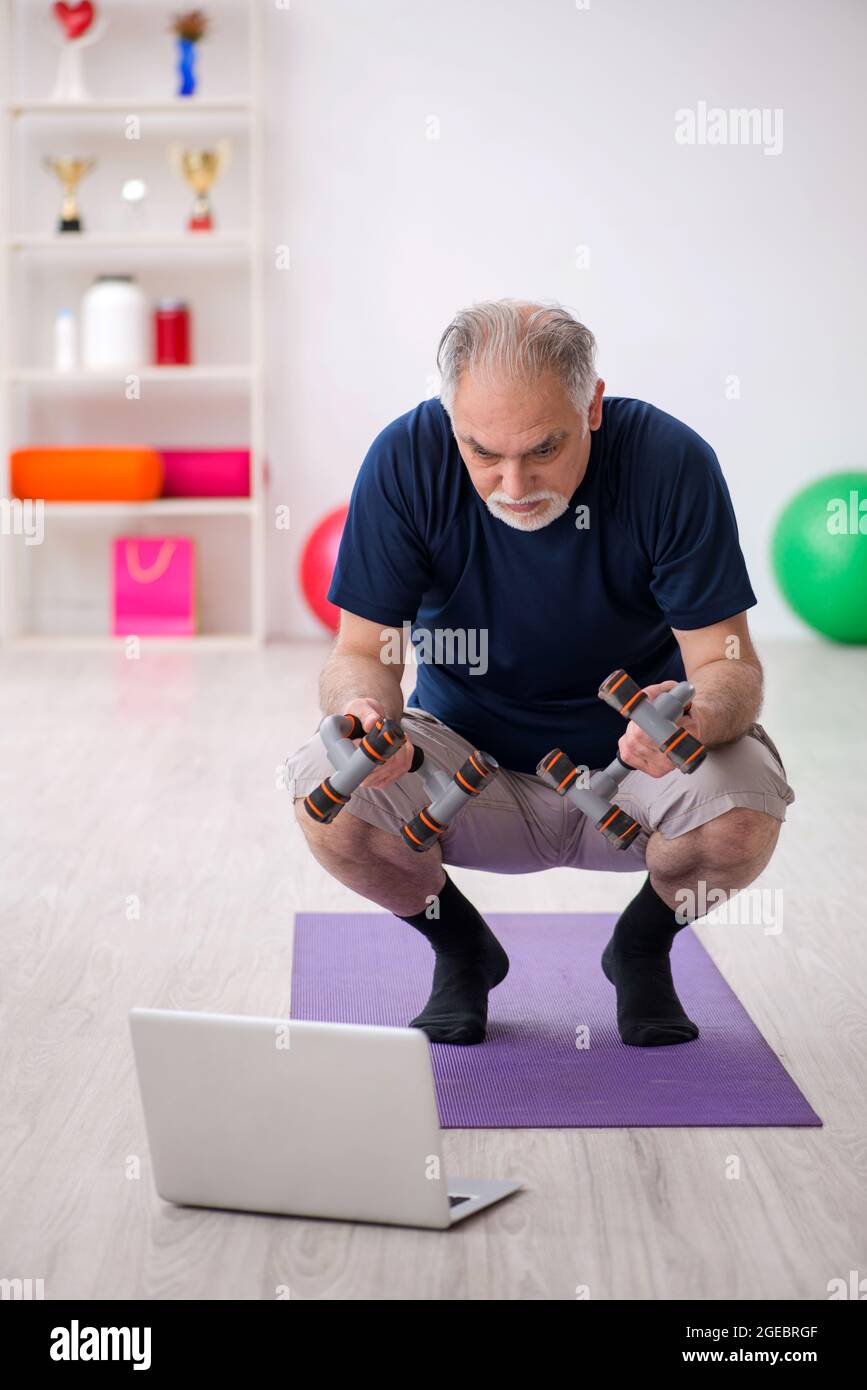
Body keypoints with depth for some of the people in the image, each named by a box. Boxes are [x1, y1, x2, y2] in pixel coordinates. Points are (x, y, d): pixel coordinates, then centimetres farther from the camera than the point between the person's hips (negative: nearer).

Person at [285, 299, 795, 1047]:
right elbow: (363, 650, -13)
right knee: (327, 792, -28)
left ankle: (645, 942, 6)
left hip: (632, 766, -1)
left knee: (743, 815, -33)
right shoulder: (407, 460, -18)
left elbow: (729, 663, -19)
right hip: (469, 759, 1)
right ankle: (462, 949, 6)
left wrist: (699, 716, -44)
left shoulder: (670, 461, -21)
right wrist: (365, 705, -38)